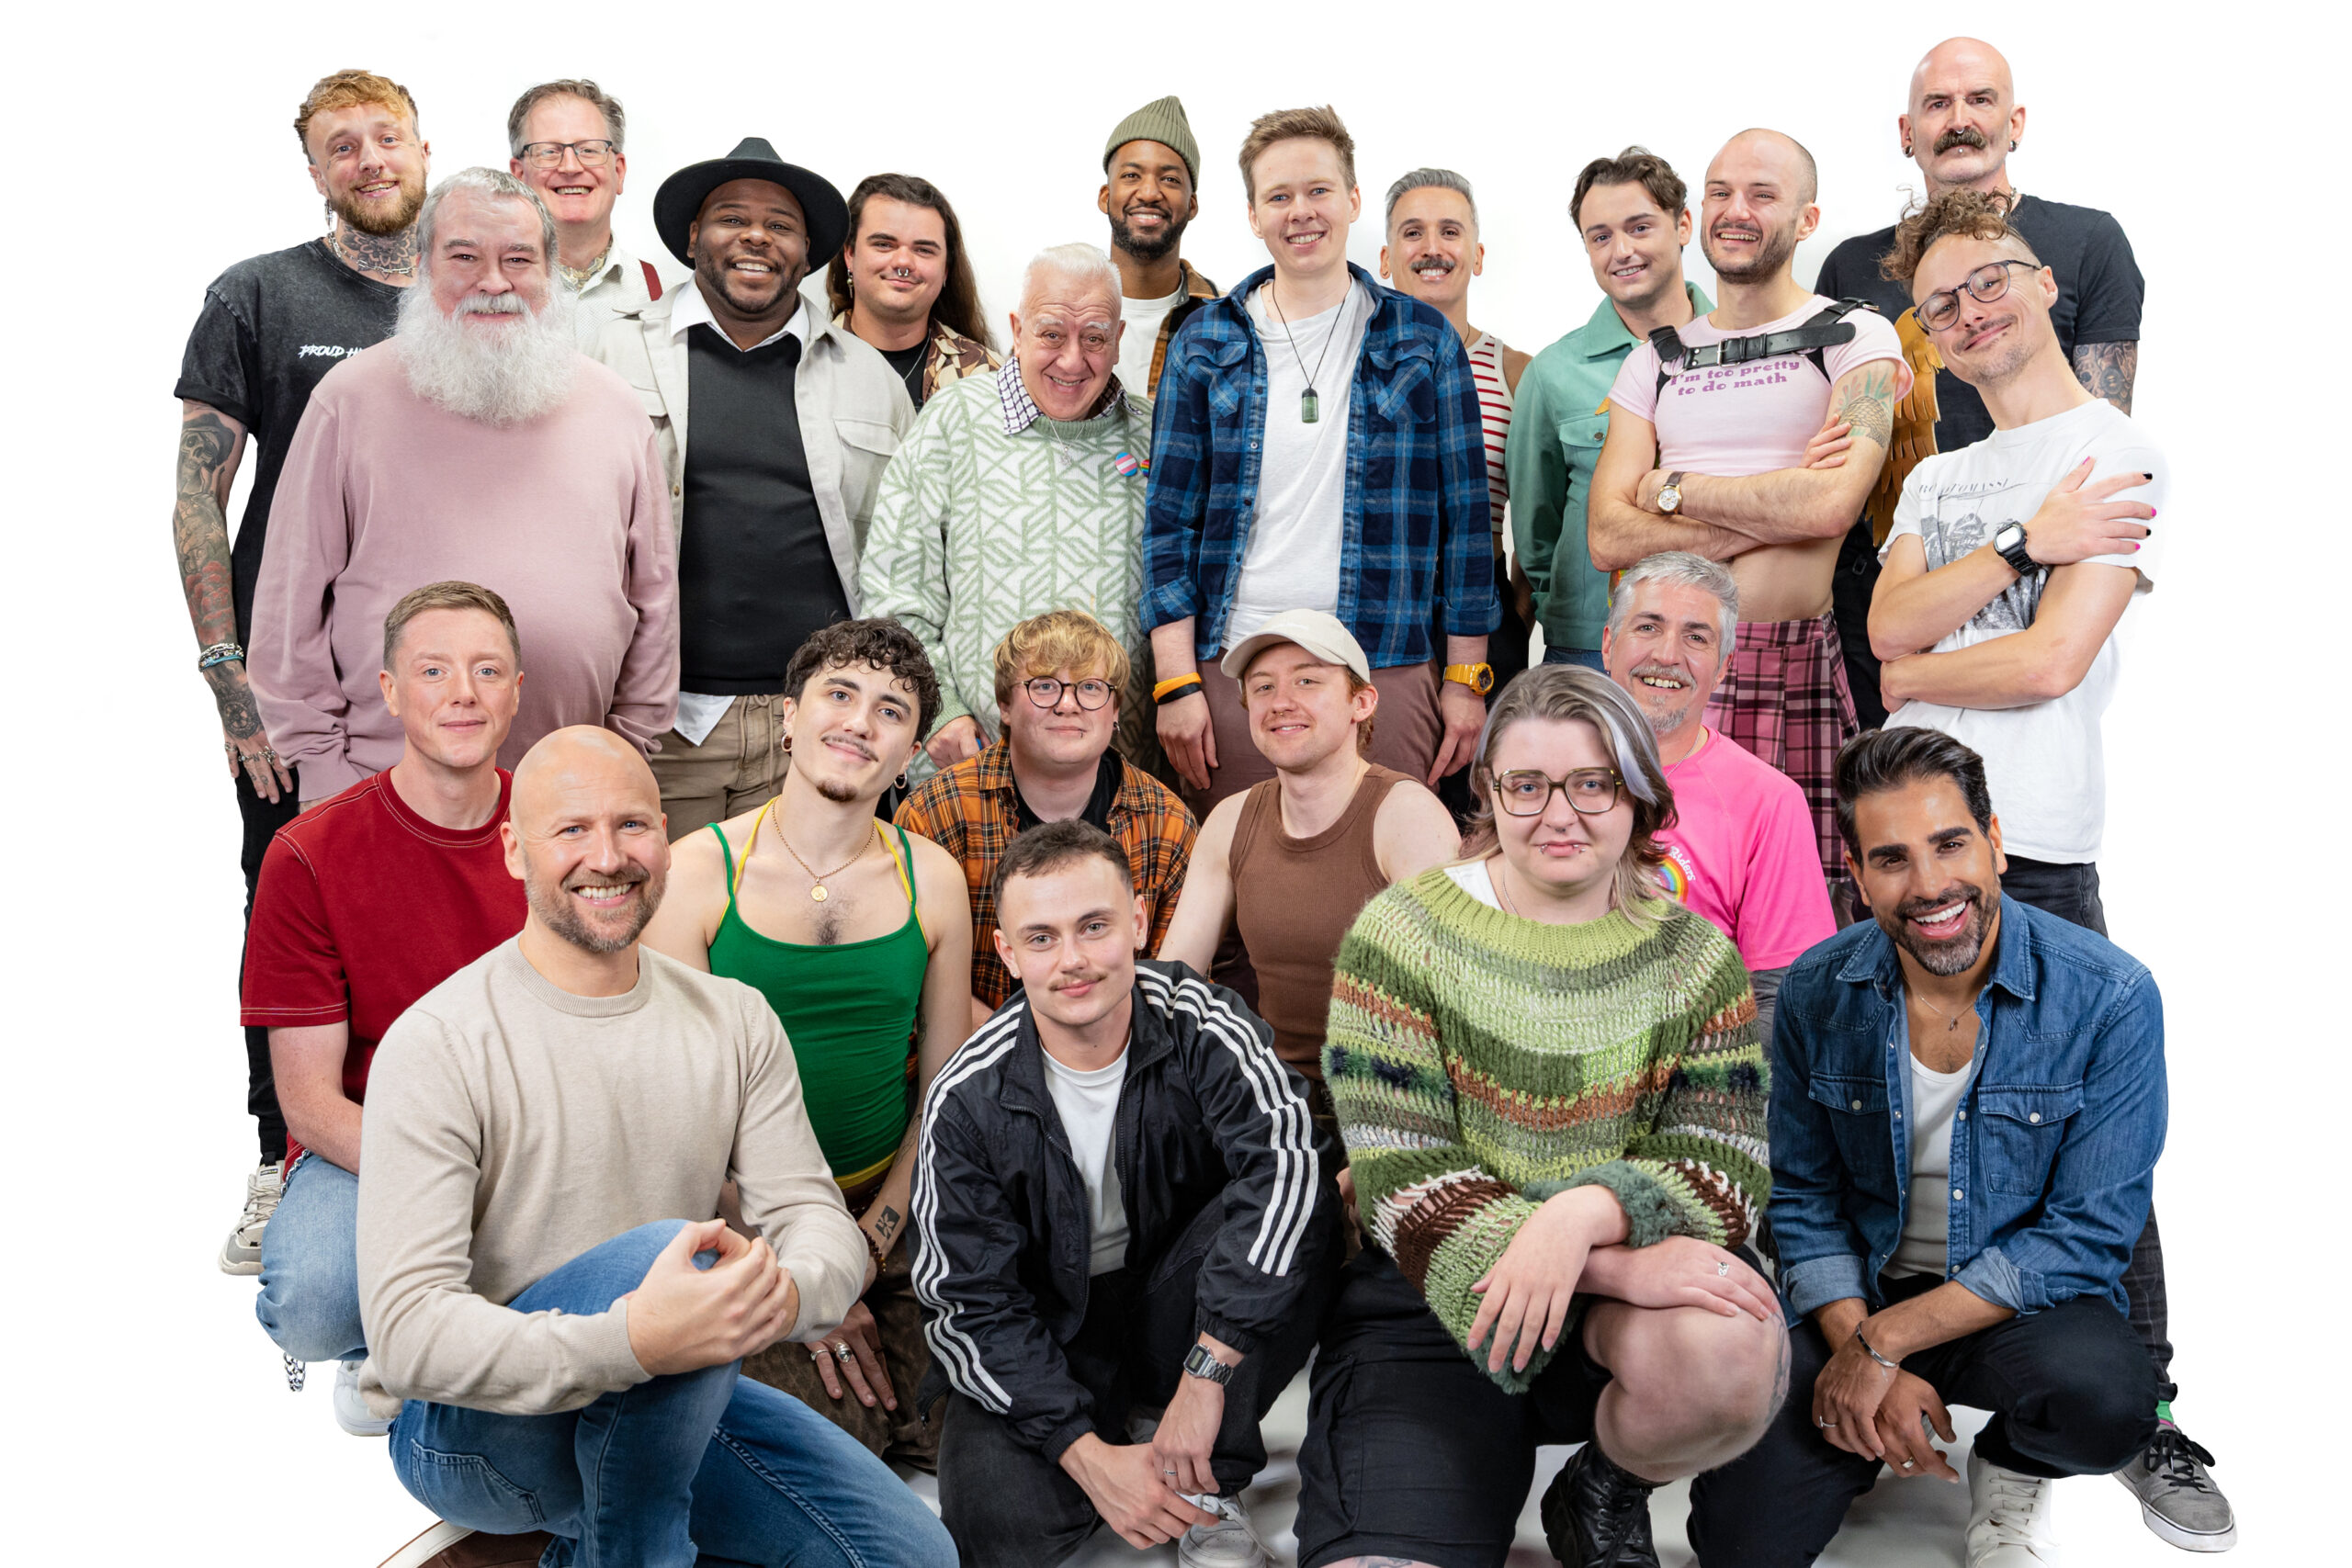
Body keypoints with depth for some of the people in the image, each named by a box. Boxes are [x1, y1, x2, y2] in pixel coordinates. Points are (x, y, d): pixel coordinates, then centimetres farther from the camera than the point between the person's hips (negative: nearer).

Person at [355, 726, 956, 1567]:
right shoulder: (435, 1045, -17)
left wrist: (787, 1291, -31)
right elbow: (407, 1328, -24)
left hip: (675, 1401, 6)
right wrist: (632, 1342, -41)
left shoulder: (735, 1021, 0)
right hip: (465, 1425, -5)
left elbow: (817, 1214, -5)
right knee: (665, 1249, -34)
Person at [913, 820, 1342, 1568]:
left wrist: (1205, 1378, -41)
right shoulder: (968, 1099, -15)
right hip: (1049, 1342, -1)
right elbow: (967, 1304, -12)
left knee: (1306, 1207, -29)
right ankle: (1115, 1440, 4)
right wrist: (1088, 1455, -24)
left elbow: (1283, 1157, -35)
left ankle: (1211, 1500, -14)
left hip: (1180, 1312, 2)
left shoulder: (1200, 1023, -18)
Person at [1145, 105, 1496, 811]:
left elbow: (1465, 515, 7)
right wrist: (1176, 681, -3)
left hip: (1389, 675, 0)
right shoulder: (1204, 344, 8)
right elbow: (1169, 520, 6)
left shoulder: (1423, 339, 7)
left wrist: (1467, 676, 2)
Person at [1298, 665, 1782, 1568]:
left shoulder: (1698, 960, 4)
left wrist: (1586, 1211, -26)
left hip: (1635, 1287, 3)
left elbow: (1723, 1176, -4)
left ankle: (1605, 1495, 3)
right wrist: (1618, 1268, -22)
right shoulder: (1401, 936, -4)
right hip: (1430, 1303, -3)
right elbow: (1405, 1183, -10)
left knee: (1729, 1352, -31)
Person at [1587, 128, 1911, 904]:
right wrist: (1776, 511, -7)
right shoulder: (1655, 361, 16)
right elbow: (1608, 538, 3)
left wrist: (1673, 488, -2)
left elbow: (1830, 504, -13)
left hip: (1801, 666, -3)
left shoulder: (1855, 337, 5)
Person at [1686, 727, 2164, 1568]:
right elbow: (1803, 1194, 0)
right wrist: (1863, 1364, -15)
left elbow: (2087, 1233, -16)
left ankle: (2014, 1468, 2)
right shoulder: (1818, 992, -8)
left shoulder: (2110, 998, -17)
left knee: (2107, 1397, -35)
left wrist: (1882, 1344, -20)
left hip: (2027, 1301, -1)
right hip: (1857, 1293, 1)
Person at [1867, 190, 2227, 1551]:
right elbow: (1890, 625, 1)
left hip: (2034, 847, -5)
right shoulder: (1936, 480, 19)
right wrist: (2026, 543, -9)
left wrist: (1912, 679, 2)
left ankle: (2148, 1416, 10)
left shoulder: (2122, 459, -1)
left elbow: (2049, 665, -12)